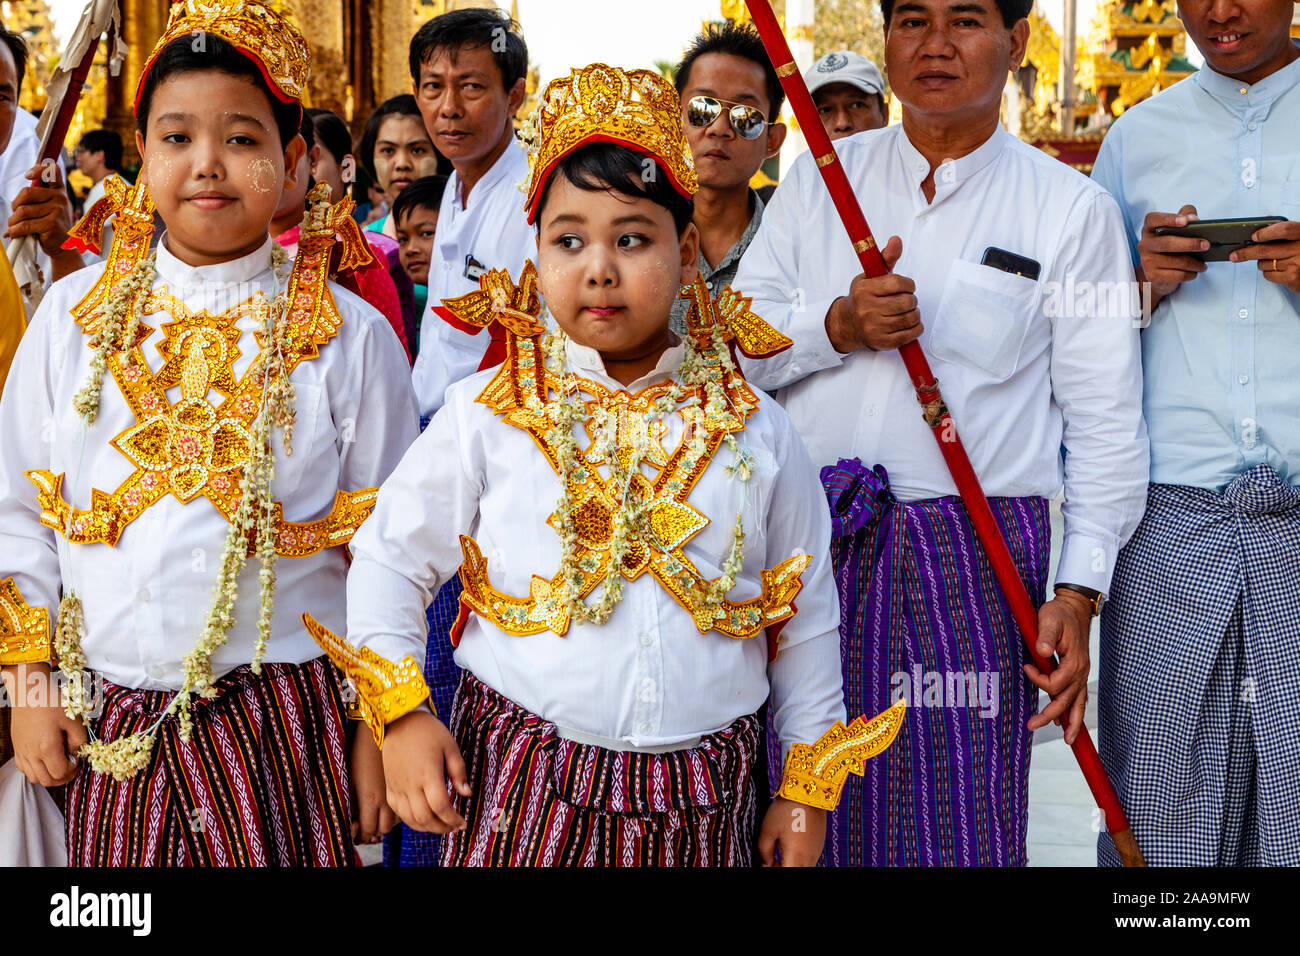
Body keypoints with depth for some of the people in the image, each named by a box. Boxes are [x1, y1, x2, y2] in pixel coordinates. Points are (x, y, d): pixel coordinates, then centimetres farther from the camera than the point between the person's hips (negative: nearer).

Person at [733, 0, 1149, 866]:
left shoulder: (1073, 209, 3)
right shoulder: (819, 177, 11)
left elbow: (1105, 424, 0)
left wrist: (1078, 593, -7)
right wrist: (836, 326, -10)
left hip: (974, 560, -2)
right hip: (805, 536, 3)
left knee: (955, 825, -2)